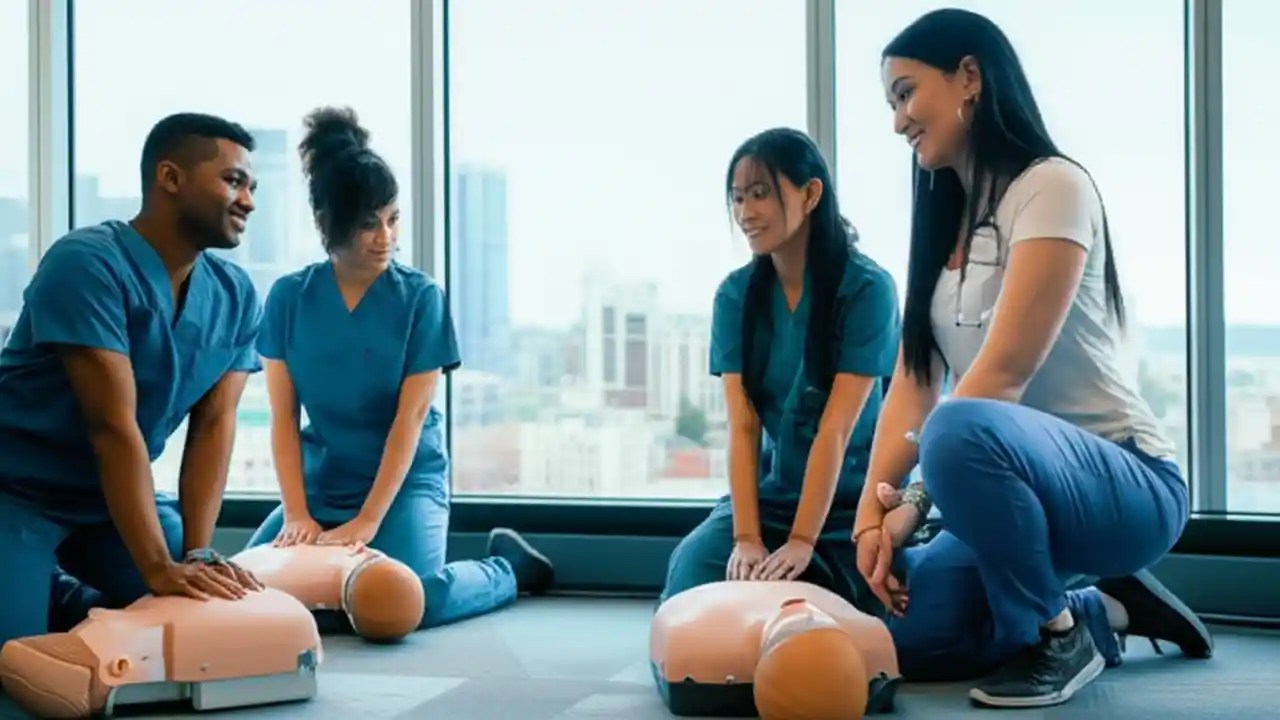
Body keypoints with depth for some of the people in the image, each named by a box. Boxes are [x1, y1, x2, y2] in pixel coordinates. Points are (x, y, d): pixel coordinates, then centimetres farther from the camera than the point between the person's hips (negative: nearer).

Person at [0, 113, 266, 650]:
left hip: (120, 493, 6)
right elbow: (114, 428, -28)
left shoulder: (236, 297, -4)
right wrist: (159, 567, -31)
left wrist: (197, 555, -19)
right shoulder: (87, 265, -24)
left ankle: (63, 600, 19)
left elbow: (215, 426, -7)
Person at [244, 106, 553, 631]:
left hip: (406, 480, -3)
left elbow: (411, 417, -13)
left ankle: (506, 569, 5)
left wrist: (368, 521, -19)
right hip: (322, 483, 3)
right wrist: (296, 513, -14)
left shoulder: (420, 296, -8)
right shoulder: (289, 297, -1)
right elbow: (283, 416, -3)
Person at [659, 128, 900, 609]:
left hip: (853, 501, -3)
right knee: (688, 587, -22)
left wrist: (802, 542, -25)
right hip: (770, 494, 3)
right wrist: (746, 537, -19)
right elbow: (742, 426, -8)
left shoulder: (866, 288, -12)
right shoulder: (736, 294, 0)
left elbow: (836, 429, -19)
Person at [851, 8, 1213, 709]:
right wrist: (872, 510, -13)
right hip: (1021, 481, 8)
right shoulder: (942, 218, 11)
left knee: (961, 432, -38)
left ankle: (1061, 634, -13)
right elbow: (913, 379, 1)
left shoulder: (1051, 186, -14)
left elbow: (1005, 371, -23)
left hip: (1127, 483, -8)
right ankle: (1105, 609, 12)